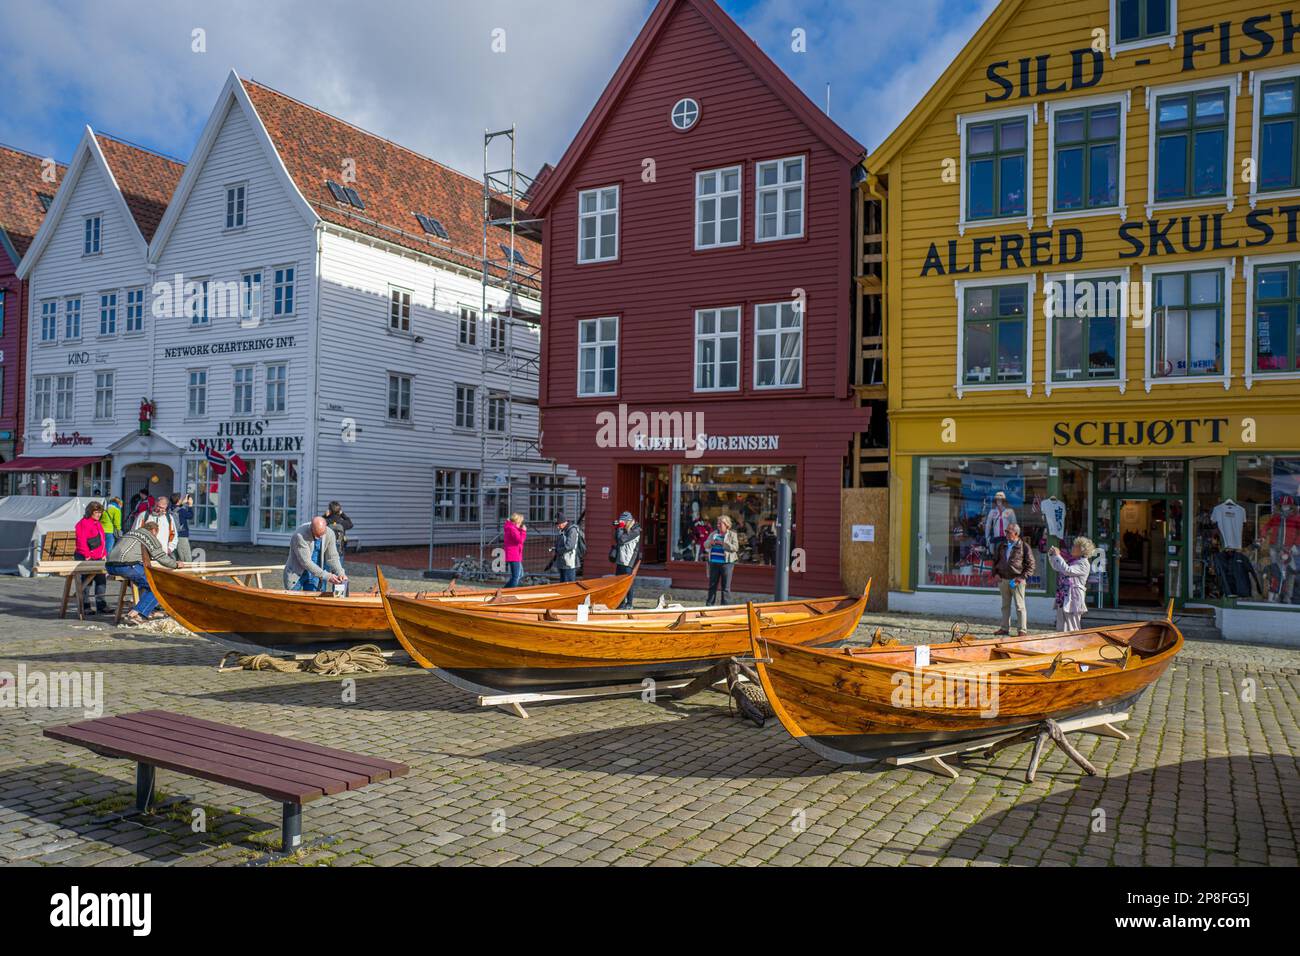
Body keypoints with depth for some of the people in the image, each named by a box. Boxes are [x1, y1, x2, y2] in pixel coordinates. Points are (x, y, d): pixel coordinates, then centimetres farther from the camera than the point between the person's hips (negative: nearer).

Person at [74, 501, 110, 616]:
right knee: (86, 582, -2)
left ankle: (101, 606, 14)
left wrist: (104, 554, 14)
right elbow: (81, 541, -16)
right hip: (86, 559, -9)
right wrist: (87, 556, -17)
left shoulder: (98, 523, 19)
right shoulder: (83, 523, -10)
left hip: (99, 559, 9)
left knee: (101, 580, 8)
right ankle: (85, 607, 3)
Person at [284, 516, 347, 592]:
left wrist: (340, 573, -23)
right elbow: (306, 562, -29)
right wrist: (327, 576, -33)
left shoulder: (329, 534, -12)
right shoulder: (300, 535, -27)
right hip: (297, 573, -4)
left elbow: (332, 557, -6)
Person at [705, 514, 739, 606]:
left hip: (726, 563, -4)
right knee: (712, 585, 9)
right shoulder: (714, 534, 14)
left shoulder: (732, 535, 1)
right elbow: (705, 544, 12)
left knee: (726, 586, -2)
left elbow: (735, 547, -11)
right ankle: (709, 604, 16)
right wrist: (710, 542, -11)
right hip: (714, 563, 4)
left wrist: (723, 543, -20)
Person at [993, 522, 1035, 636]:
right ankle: (1005, 628, 19)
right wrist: (995, 573, 7)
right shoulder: (1002, 546, 13)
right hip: (1003, 580, 6)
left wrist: (1022, 577, -13)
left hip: (1017, 581, -6)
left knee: (1020, 606, -2)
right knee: (1005, 605, 12)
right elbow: (996, 561, 23)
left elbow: (1031, 565, -4)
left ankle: (1023, 630, 1)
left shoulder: (1024, 547, -4)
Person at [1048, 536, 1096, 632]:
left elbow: (1067, 570, -24)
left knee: (1071, 629, -3)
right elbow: (1057, 567, 26)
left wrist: (1057, 556, -16)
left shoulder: (1083, 563, -11)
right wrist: (1051, 555, 11)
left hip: (1073, 599, -9)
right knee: (1061, 629, 13)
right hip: (1063, 598, 9)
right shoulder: (1072, 560, 15)